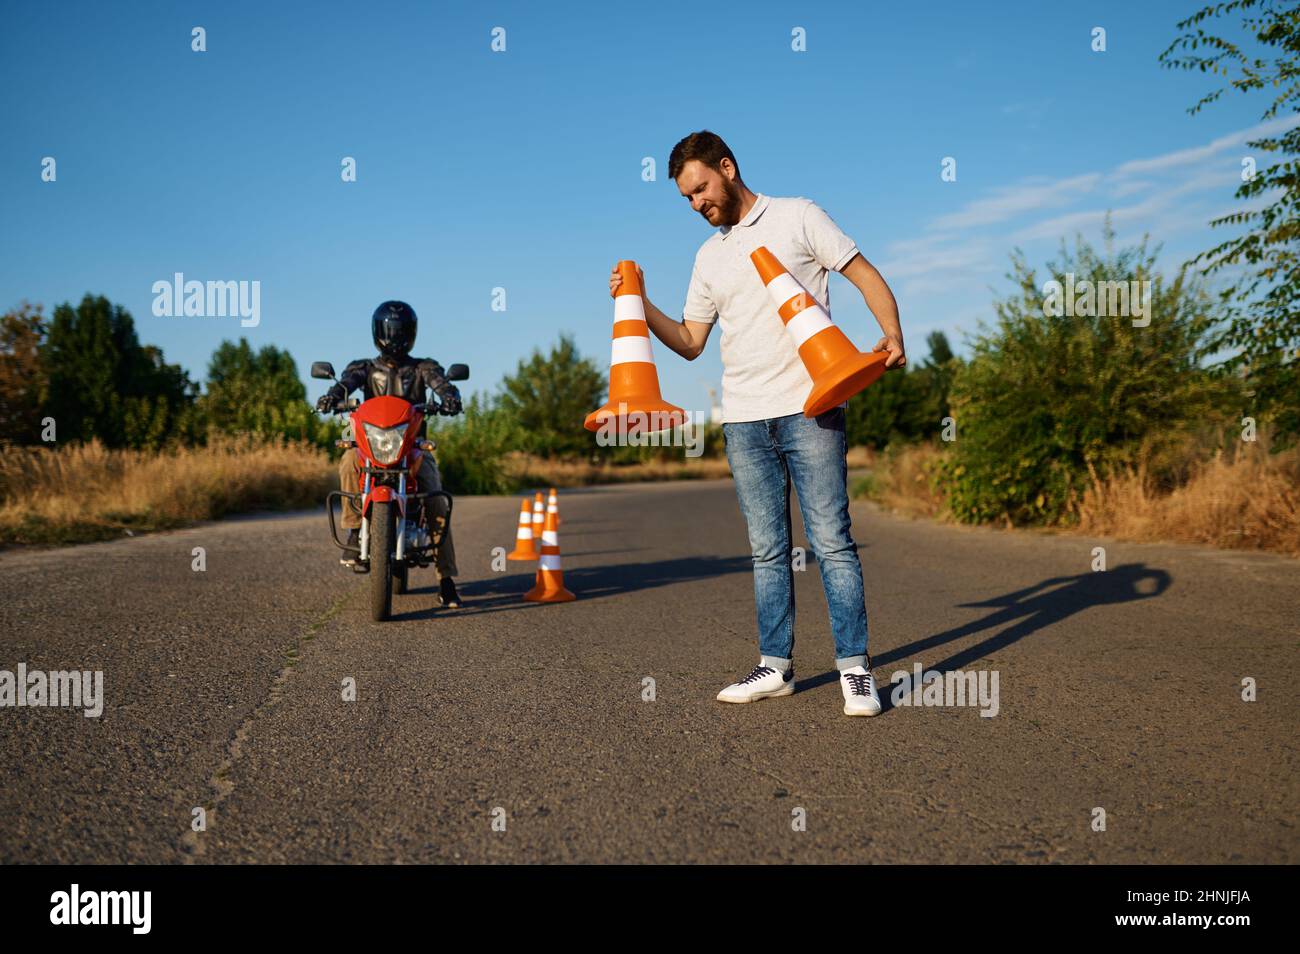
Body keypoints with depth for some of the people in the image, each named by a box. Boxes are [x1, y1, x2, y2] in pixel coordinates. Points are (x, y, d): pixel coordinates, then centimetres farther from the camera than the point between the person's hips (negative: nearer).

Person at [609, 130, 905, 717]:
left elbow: (865, 276, 2)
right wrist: (640, 304, 4)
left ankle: (854, 669, 1)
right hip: (743, 420, 5)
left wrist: (892, 337, -15)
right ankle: (775, 667, 17)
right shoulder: (709, 256, 18)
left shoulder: (797, 217, 4)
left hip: (809, 409, -5)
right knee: (767, 551, 9)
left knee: (831, 542, -5)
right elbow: (689, 342, 18)